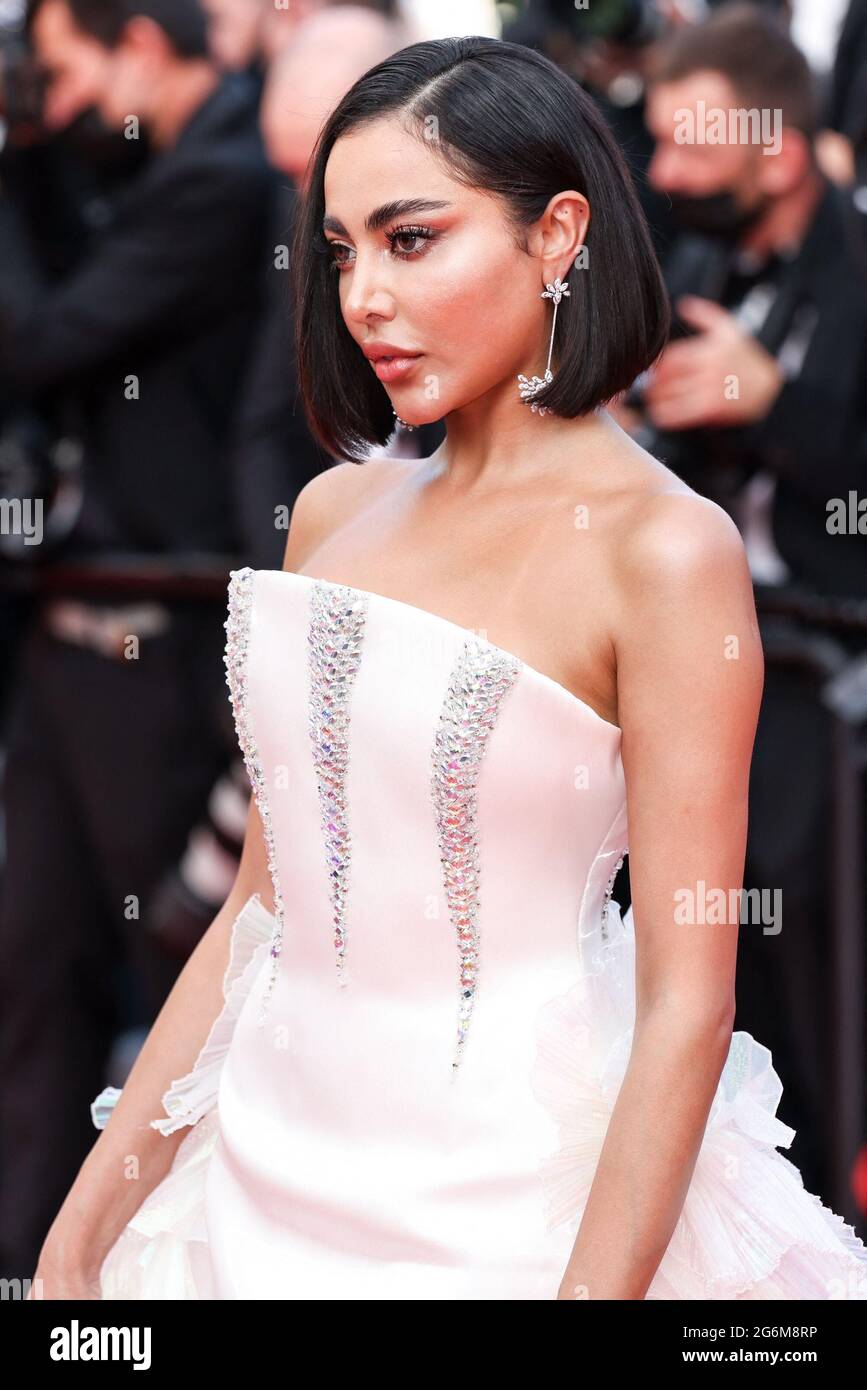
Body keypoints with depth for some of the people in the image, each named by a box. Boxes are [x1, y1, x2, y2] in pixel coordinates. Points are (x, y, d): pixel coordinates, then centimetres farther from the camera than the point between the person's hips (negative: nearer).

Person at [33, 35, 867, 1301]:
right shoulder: (339, 509, 5)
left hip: (510, 1213, -6)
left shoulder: (662, 549, -13)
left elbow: (687, 1006, -16)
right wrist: (86, 1227, 5)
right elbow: (263, 906, 8)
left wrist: (595, 1291, -21)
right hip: (271, 1180, 6)